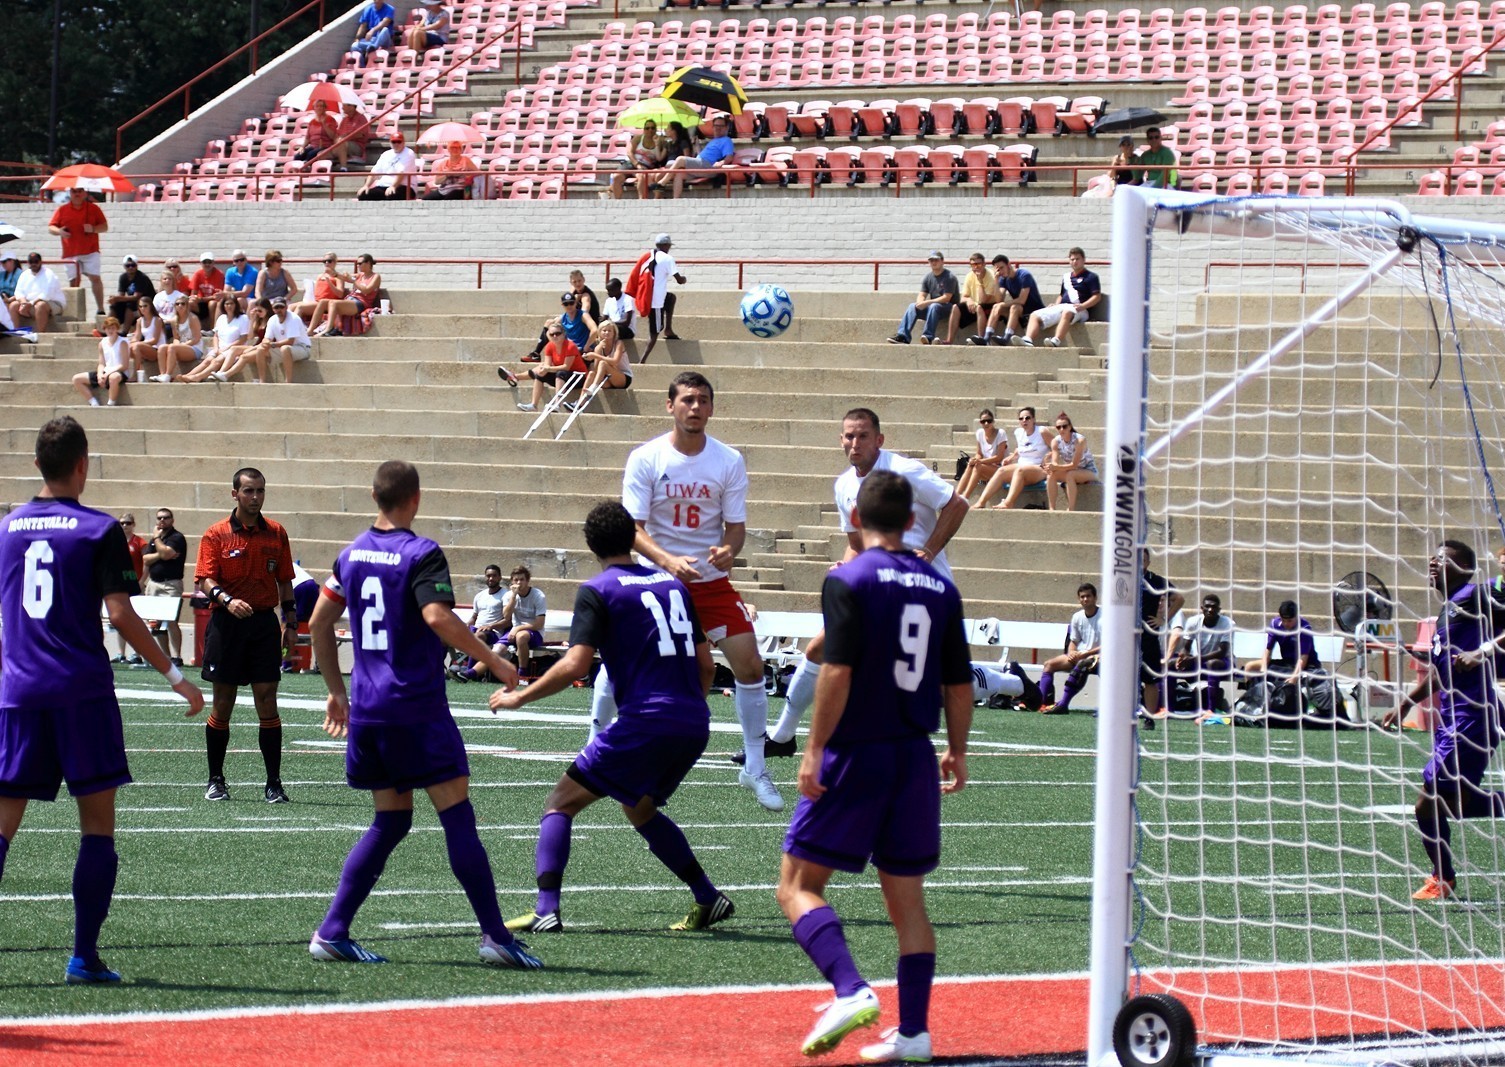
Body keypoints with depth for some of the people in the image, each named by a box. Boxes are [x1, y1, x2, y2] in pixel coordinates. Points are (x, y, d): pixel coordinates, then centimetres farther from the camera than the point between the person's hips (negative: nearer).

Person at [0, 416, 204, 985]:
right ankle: (84, 956, -1)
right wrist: (175, 676, -4)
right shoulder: (100, 531, -4)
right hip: (83, 693, -4)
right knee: (97, 824, 3)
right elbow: (120, 614, -9)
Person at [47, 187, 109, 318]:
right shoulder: (62, 209, 9)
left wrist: (93, 229, -12)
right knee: (74, 281, -1)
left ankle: (100, 309, -5)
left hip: (90, 251, -1)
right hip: (71, 252, 1)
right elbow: (51, 228, 9)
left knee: (95, 278, -9)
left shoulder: (93, 208, 8)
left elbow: (105, 227, 8)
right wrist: (59, 231, -13)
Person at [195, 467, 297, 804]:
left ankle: (274, 784, -1)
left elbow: (285, 581, 14)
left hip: (264, 624, 2)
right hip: (226, 624, -2)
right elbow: (205, 580, -8)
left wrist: (291, 623, 7)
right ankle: (216, 780, 13)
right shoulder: (216, 535, -1)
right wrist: (226, 599, -27)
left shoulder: (276, 534, 8)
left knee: (267, 704, -3)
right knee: (222, 705, 3)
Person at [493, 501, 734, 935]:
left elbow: (575, 665, -11)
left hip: (644, 722, -6)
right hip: (694, 726, 6)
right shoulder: (672, 583, 17)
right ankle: (708, 899, 25)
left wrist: (519, 697, 0)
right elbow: (705, 663, 18)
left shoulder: (596, 590, -1)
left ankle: (546, 910, -11)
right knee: (639, 808, 31)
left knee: (560, 803, 4)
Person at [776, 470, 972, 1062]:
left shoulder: (848, 580, -9)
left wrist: (814, 751, -13)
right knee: (906, 897, 12)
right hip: (916, 758, 5)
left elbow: (838, 673, -17)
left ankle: (851, 991, -20)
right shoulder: (940, 586, 7)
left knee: (799, 885, 0)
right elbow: (959, 682, 10)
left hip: (855, 754, -5)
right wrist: (957, 752, 22)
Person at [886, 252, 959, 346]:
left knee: (934, 306, -37)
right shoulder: (927, 278, 11)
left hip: (949, 307, -6)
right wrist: (920, 303, -20)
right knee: (912, 306, -17)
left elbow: (946, 298, -16)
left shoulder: (949, 277, -8)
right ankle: (902, 336, -31)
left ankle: (928, 336, -47)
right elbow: (922, 295, 6)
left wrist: (927, 302, -23)